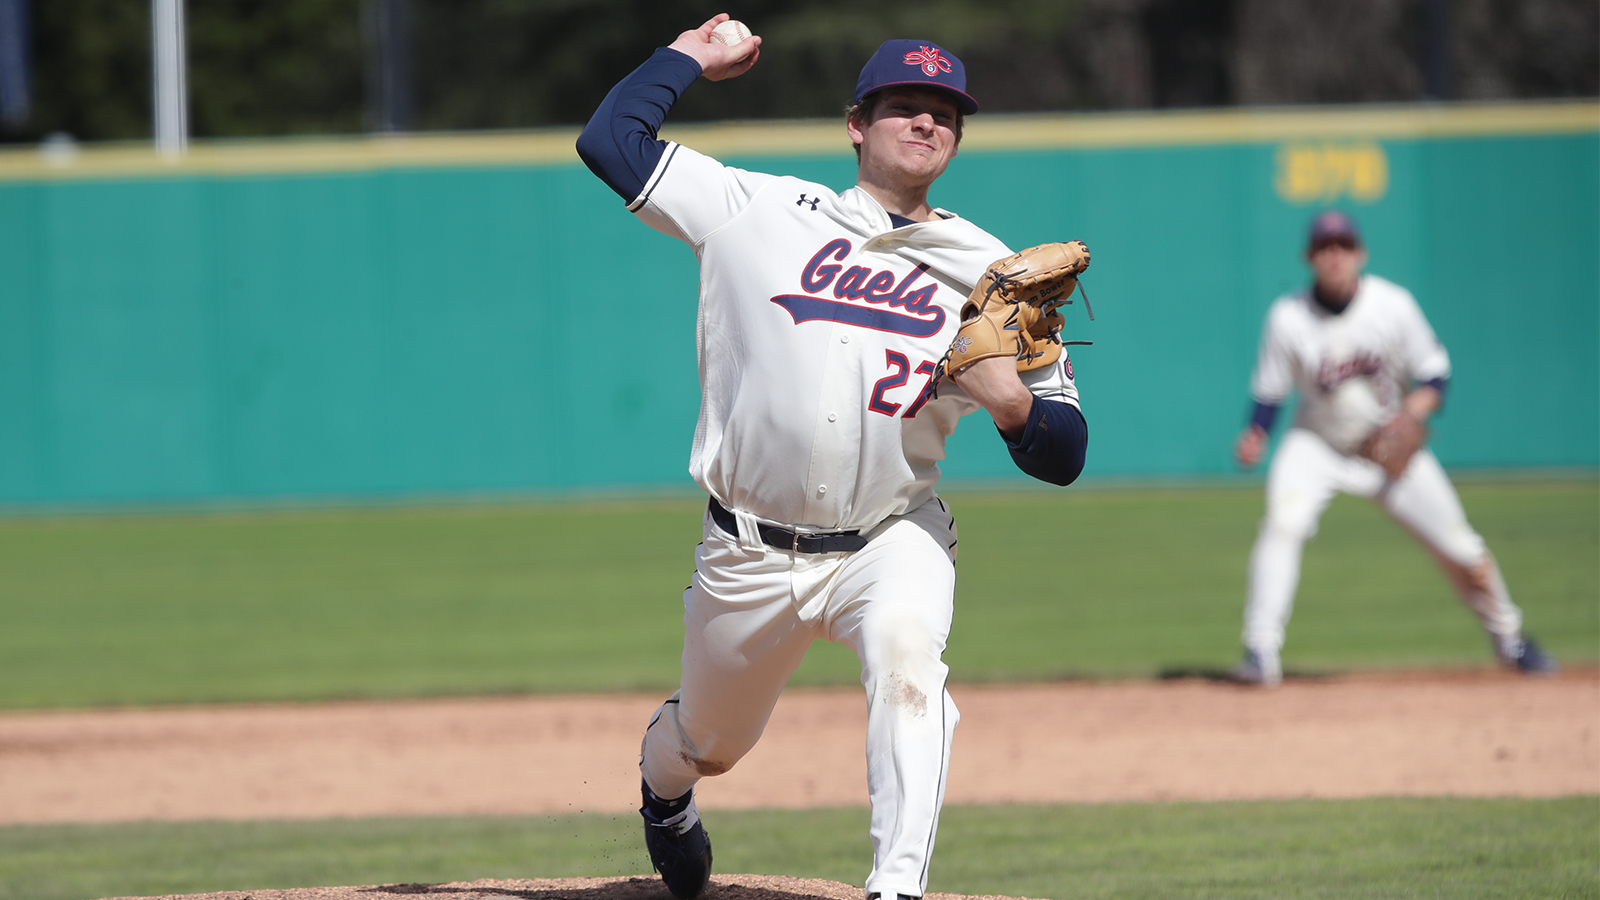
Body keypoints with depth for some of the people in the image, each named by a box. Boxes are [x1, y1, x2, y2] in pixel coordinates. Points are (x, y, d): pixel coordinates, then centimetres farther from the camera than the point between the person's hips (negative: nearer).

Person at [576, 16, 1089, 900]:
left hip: (892, 538, -1)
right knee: (708, 742, 18)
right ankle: (663, 781, 57)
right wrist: (689, 57, 12)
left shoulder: (990, 272, 4)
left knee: (905, 655, -35)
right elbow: (609, 139, 2)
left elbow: (1062, 456, 1)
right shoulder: (759, 210, 4)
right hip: (749, 554, 1)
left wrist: (1012, 402, -20)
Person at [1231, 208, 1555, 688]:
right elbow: (1270, 392, -8)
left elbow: (1434, 373, -5)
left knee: (1459, 547, 1)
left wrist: (1416, 408, -25)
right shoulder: (1288, 317, -16)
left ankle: (1507, 636, 26)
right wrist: (1255, 437, -27)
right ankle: (1261, 652, -26)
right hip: (1317, 446, -1)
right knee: (1283, 524, -28)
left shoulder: (1394, 305, -14)